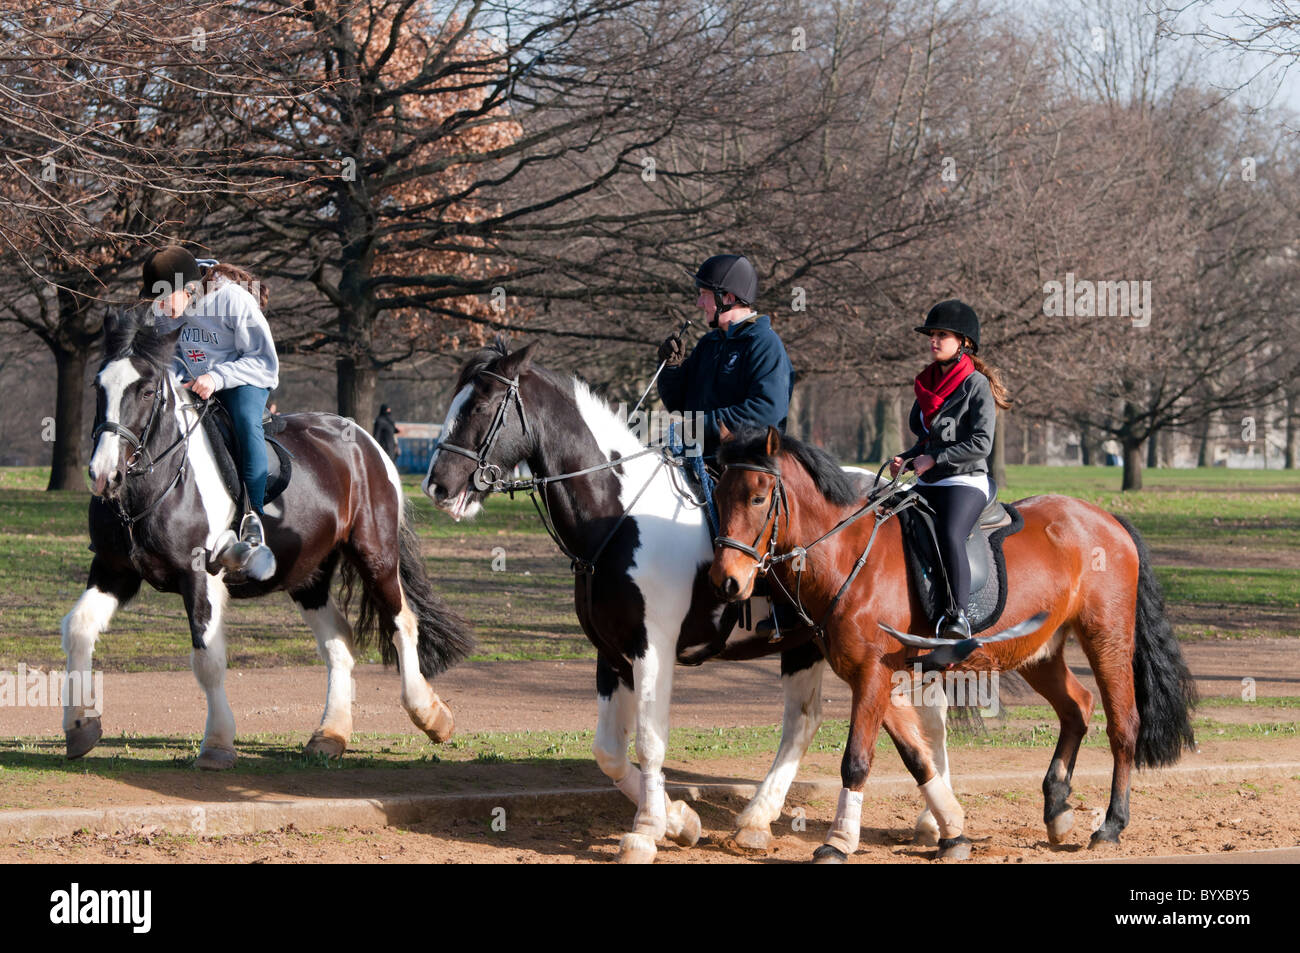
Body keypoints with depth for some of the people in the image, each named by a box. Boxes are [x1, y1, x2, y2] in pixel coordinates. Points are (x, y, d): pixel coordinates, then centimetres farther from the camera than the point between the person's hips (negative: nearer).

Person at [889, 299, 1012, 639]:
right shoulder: (927, 383, 16)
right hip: (927, 484, 8)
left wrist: (934, 460, -16)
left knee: (949, 536, -33)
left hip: (965, 481, -8)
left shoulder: (976, 385, -6)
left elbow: (981, 443, -15)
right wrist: (905, 459, 6)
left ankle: (958, 614, -33)